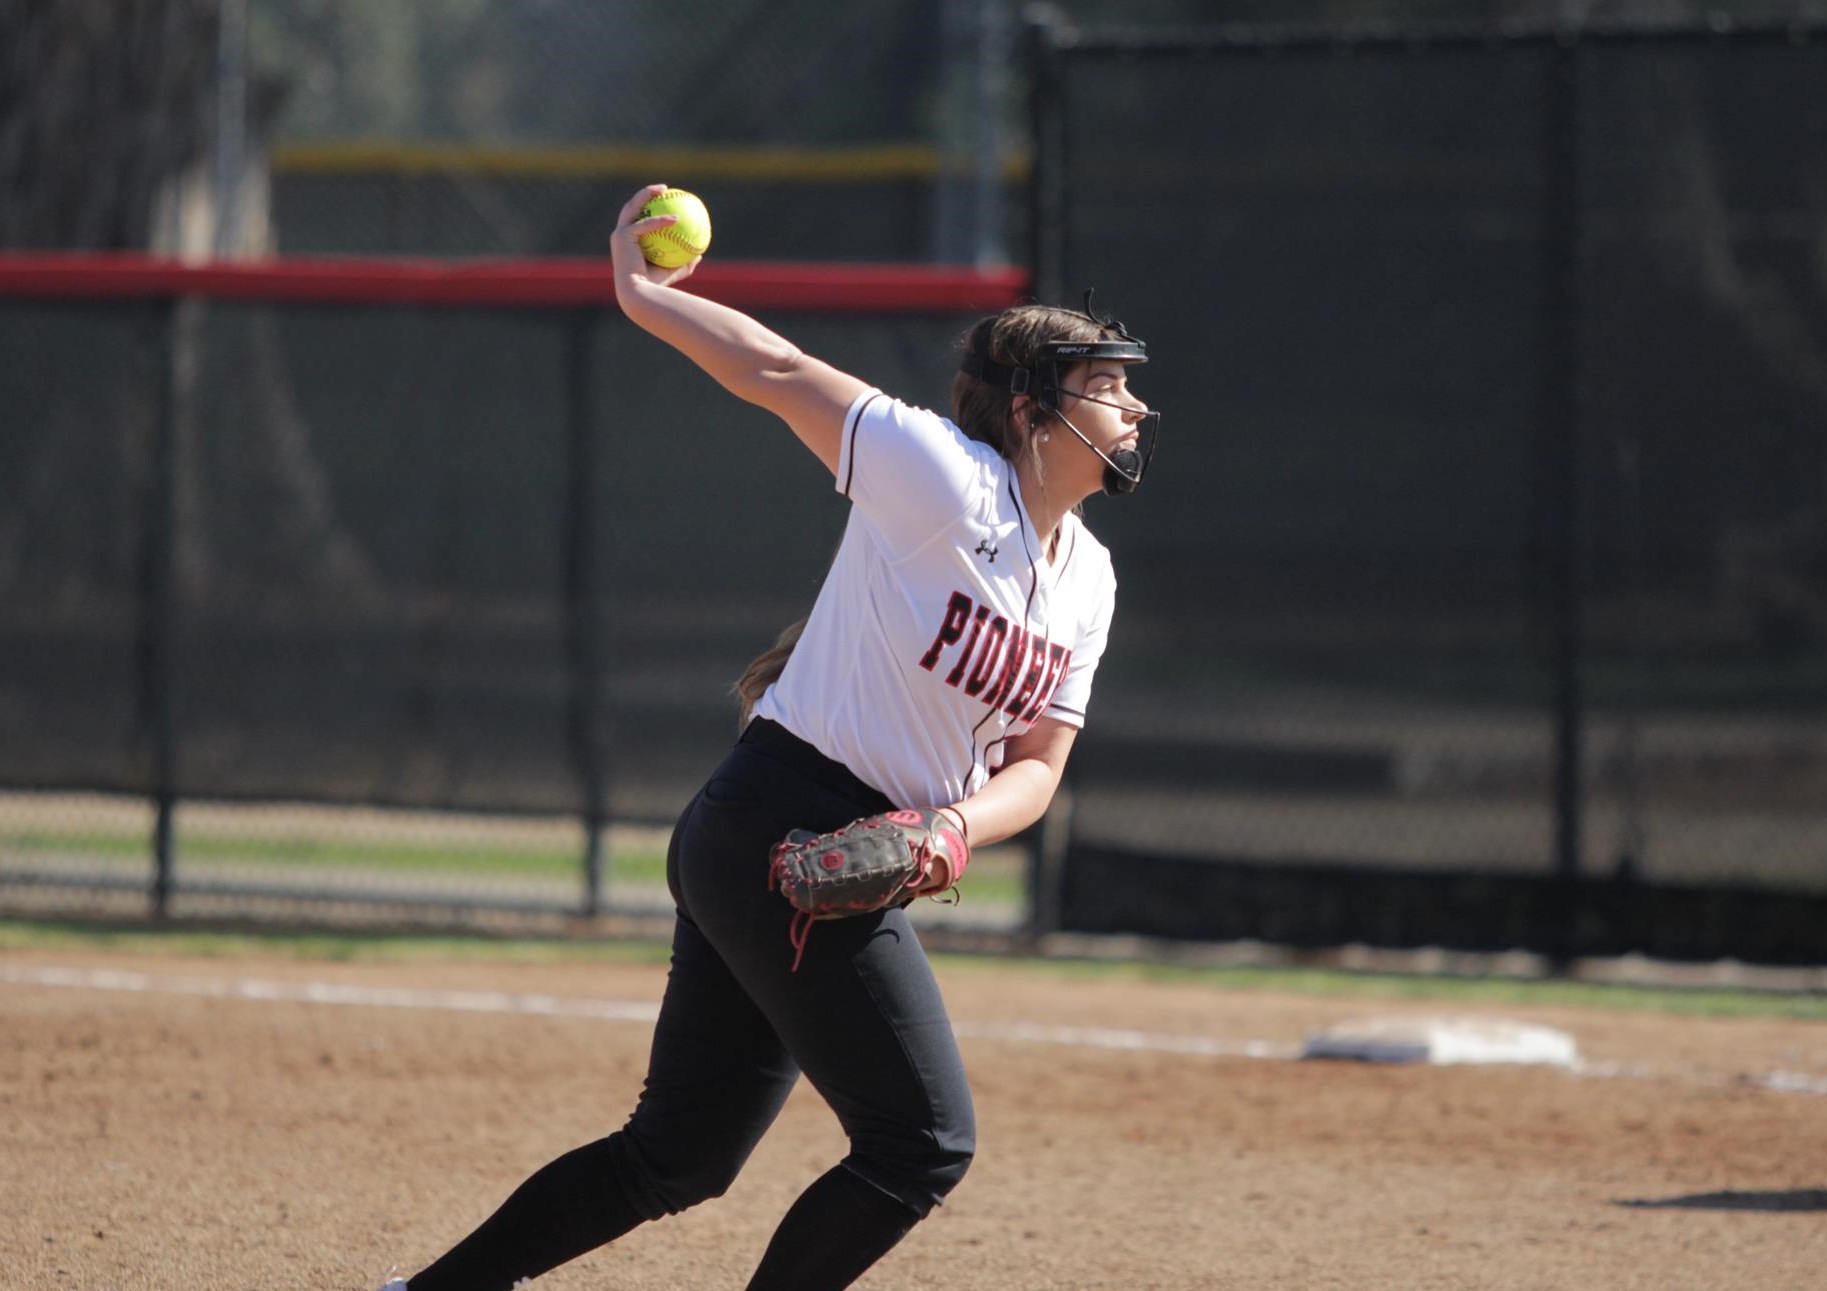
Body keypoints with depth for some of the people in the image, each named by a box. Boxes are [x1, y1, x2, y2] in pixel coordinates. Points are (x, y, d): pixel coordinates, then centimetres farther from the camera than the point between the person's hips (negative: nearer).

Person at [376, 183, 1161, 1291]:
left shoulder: (1087, 581, 11)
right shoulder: (948, 481, -14)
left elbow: (1037, 762, 10)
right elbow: (779, 374, -9)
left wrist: (957, 825, -10)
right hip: (778, 825, -9)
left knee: (680, 1159, 13)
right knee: (925, 1143, -10)